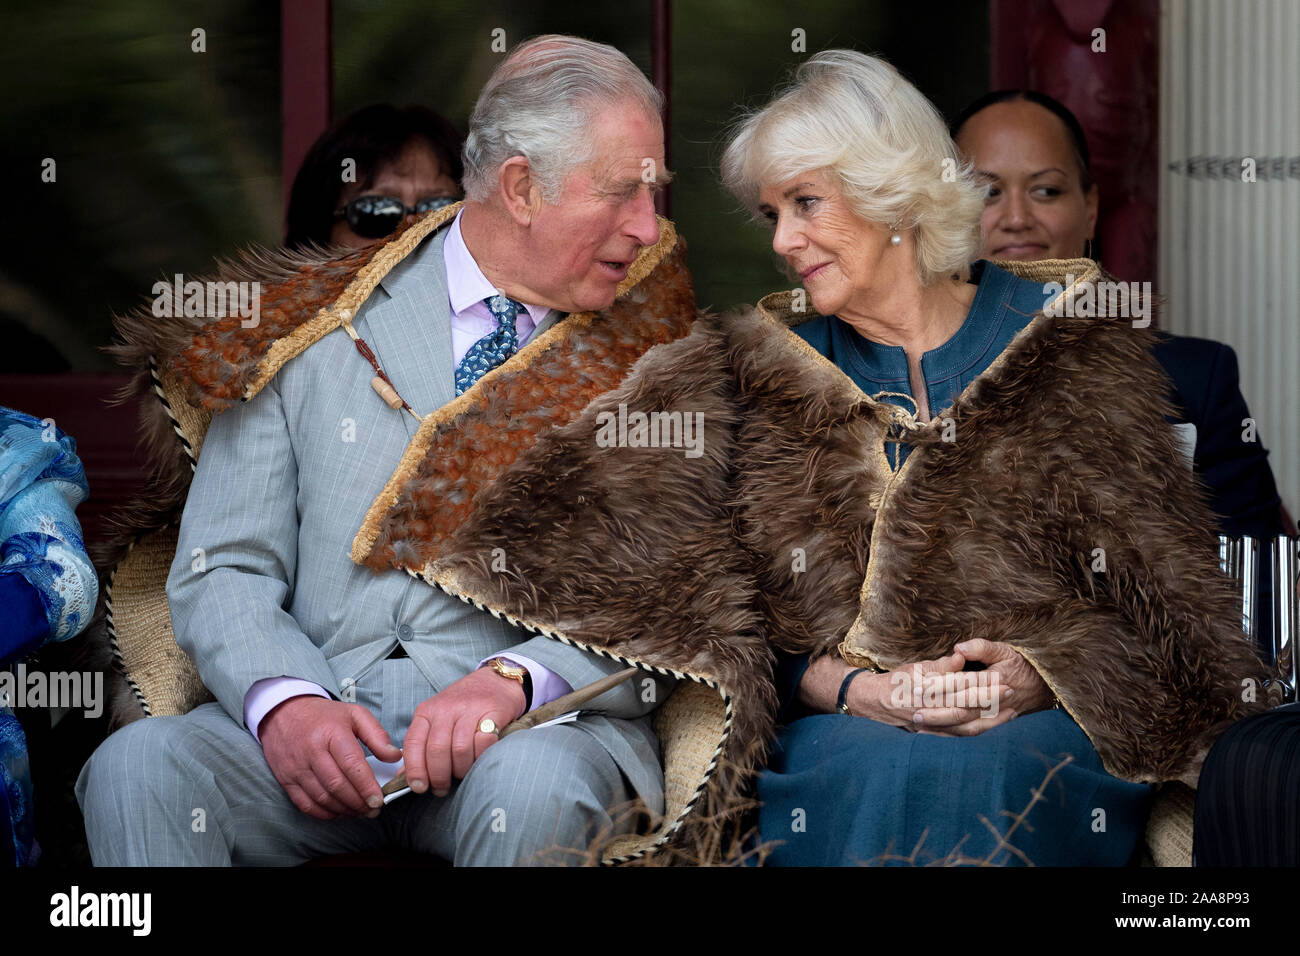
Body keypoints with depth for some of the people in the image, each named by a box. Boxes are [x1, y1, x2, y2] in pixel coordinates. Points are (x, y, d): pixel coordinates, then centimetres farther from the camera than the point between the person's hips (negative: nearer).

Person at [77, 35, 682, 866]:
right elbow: (223, 570, 6)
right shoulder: (317, 332, 10)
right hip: (317, 716, 1)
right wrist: (286, 704, -15)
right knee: (135, 768, -27)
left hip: (538, 720, -1)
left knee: (533, 787, -36)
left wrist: (514, 681, -19)